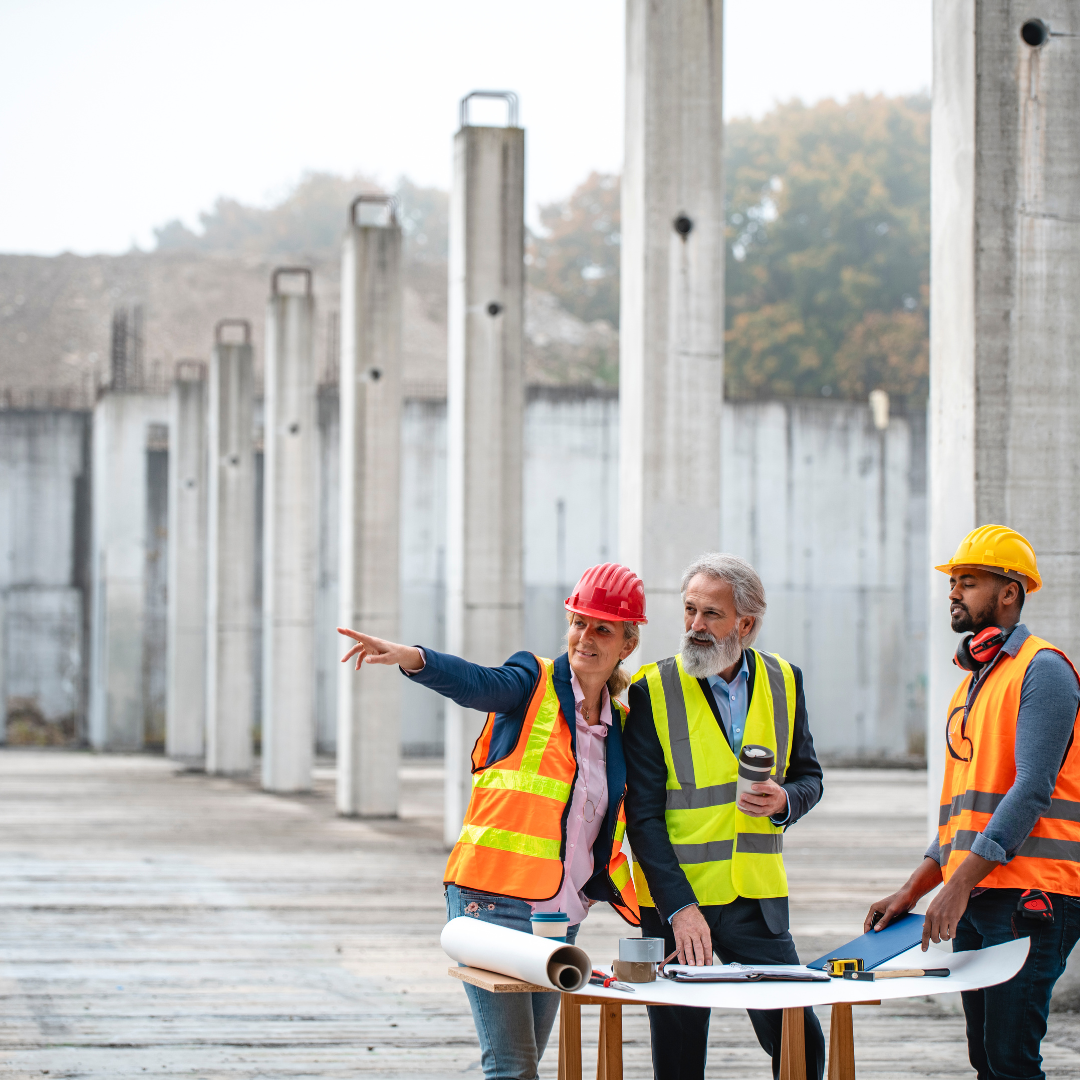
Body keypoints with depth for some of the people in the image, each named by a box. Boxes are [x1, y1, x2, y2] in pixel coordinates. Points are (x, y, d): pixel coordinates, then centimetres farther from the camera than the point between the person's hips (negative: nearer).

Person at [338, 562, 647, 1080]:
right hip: (494, 901, -6)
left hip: (562, 913, 6)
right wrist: (411, 658, -45)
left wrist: (634, 906, 15)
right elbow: (476, 684, -25)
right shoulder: (534, 684, -3)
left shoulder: (622, 724, 13)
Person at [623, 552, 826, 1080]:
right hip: (674, 902, -3)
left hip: (757, 898, 3)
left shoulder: (783, 681, 5)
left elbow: (809, 776, 15)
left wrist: (784, 799, -10)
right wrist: (679, 907, -17)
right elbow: (643, 813, -8)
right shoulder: (652, 690, -7)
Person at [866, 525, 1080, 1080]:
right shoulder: (970, 684, 21)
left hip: (1029, 898, -9)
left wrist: (960, 885, -22)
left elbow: (1032, 790, -17)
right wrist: (912, 891, 15)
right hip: (972, 901, 9)